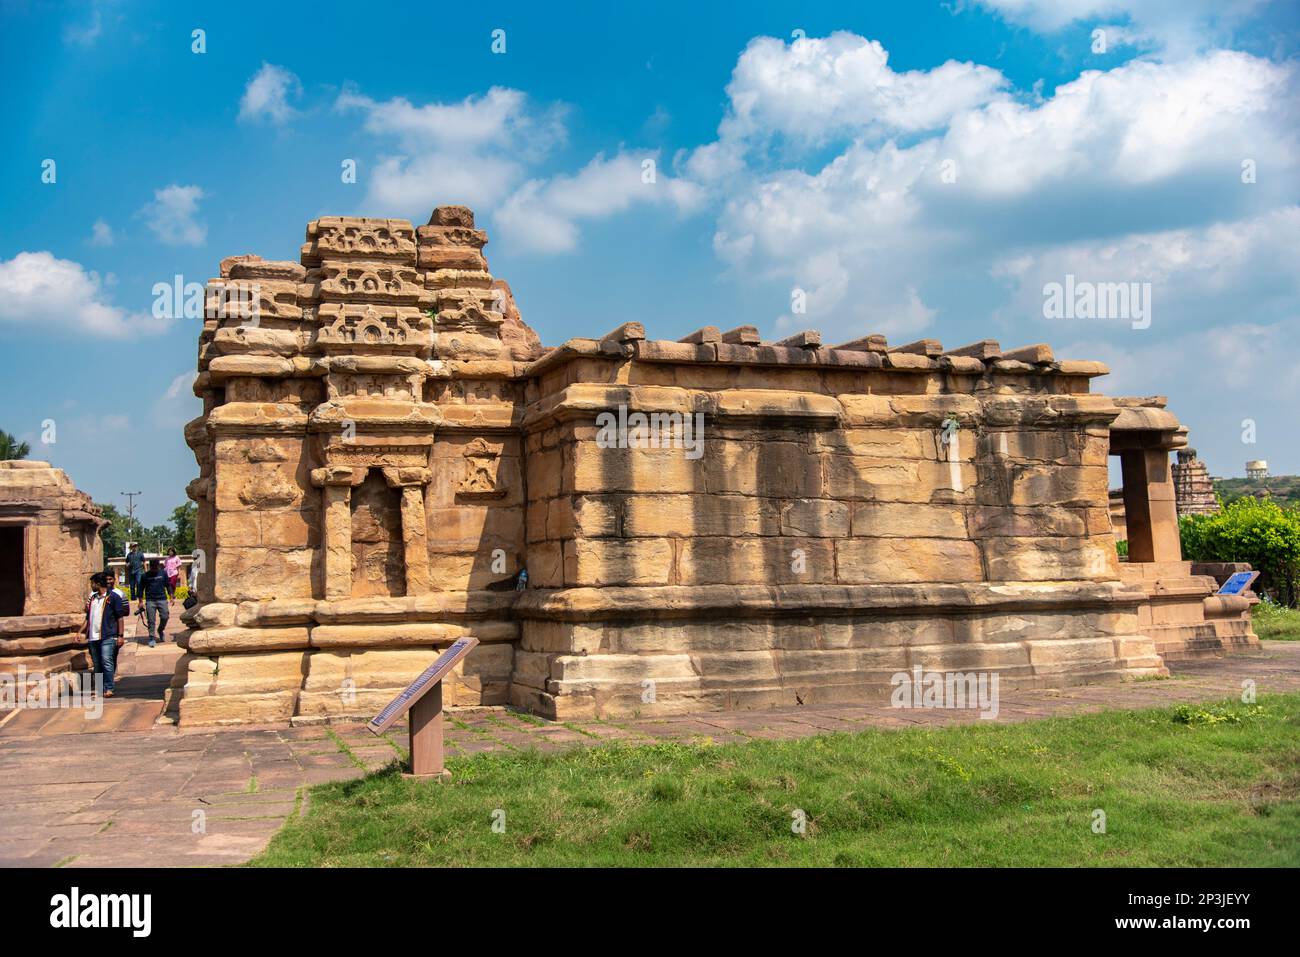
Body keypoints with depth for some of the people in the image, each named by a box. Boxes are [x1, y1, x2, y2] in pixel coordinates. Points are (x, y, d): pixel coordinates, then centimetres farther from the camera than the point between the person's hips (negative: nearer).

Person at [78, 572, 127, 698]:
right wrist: (80, 631, 13)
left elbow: (120, 617, -5)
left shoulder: (113, 597, -2)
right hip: (93, 637, 7)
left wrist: (120, 635, -10)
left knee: (107, 662, -15)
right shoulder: (93, 598, 18)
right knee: (97, 665, 10)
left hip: (107, 637, -7)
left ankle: (109, 689, -15)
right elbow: (88, 618, 24)